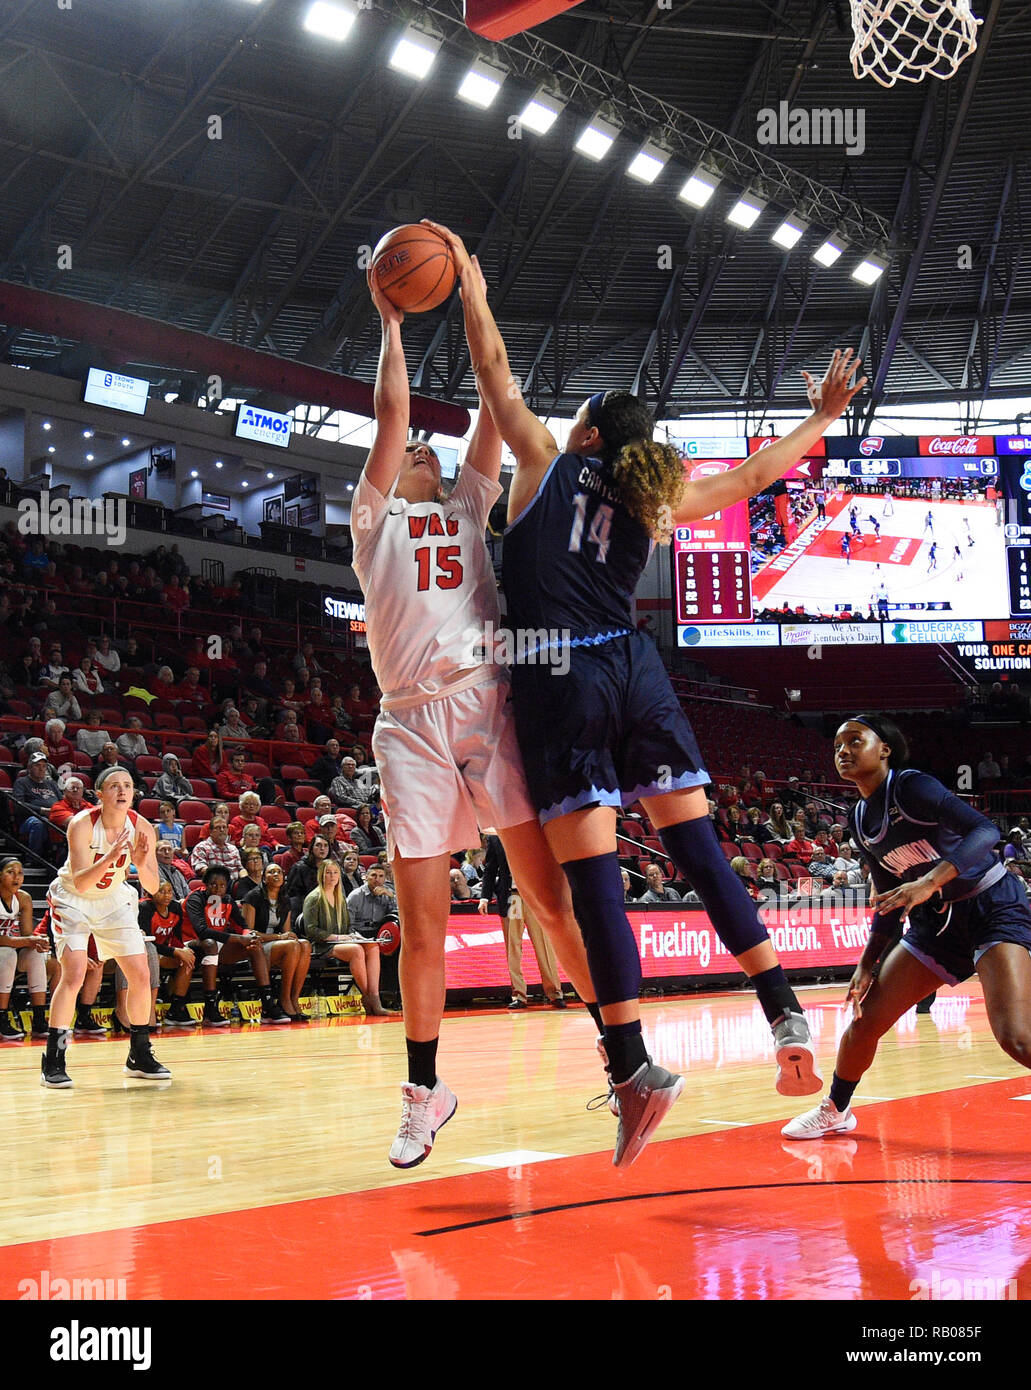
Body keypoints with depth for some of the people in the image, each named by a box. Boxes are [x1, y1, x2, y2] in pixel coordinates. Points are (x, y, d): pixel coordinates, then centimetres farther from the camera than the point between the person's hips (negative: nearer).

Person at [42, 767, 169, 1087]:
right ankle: (53, 1061, -9)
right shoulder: (82, 824, -25)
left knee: (141, 975, -1)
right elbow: (80, 882, -32)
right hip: (73, 899, -4)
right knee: (74, 974, -20)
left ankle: (139, 1055, 15)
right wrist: (109, 857, -47)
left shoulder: (142, 829, -16)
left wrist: (141, 864, -34)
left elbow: (153, 887, -13)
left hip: (114, 899, 4)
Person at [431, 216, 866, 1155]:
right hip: (636, 671, 4)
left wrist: (471, 286, 27)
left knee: (594, 880, -7)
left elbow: (495, 371, 15)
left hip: (560, 681, -4)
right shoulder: (658, 500, 17)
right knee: (700, 851, 8)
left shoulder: (548, 465, 10)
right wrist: (822, 420, 38)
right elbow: (752, 476, 26)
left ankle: (635, 1068, -8)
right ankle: (786, 1013, 5)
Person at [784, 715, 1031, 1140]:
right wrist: (868, 965, 8)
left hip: (993, 908, -7)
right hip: (937, 920, 7)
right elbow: (889, 898, 13)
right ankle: (835, 1111, 27)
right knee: (864, 1021, 5)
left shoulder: (910, 786, -18)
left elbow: (984, 830, -30)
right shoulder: (859, 820, 5)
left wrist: (929, 882, -41)